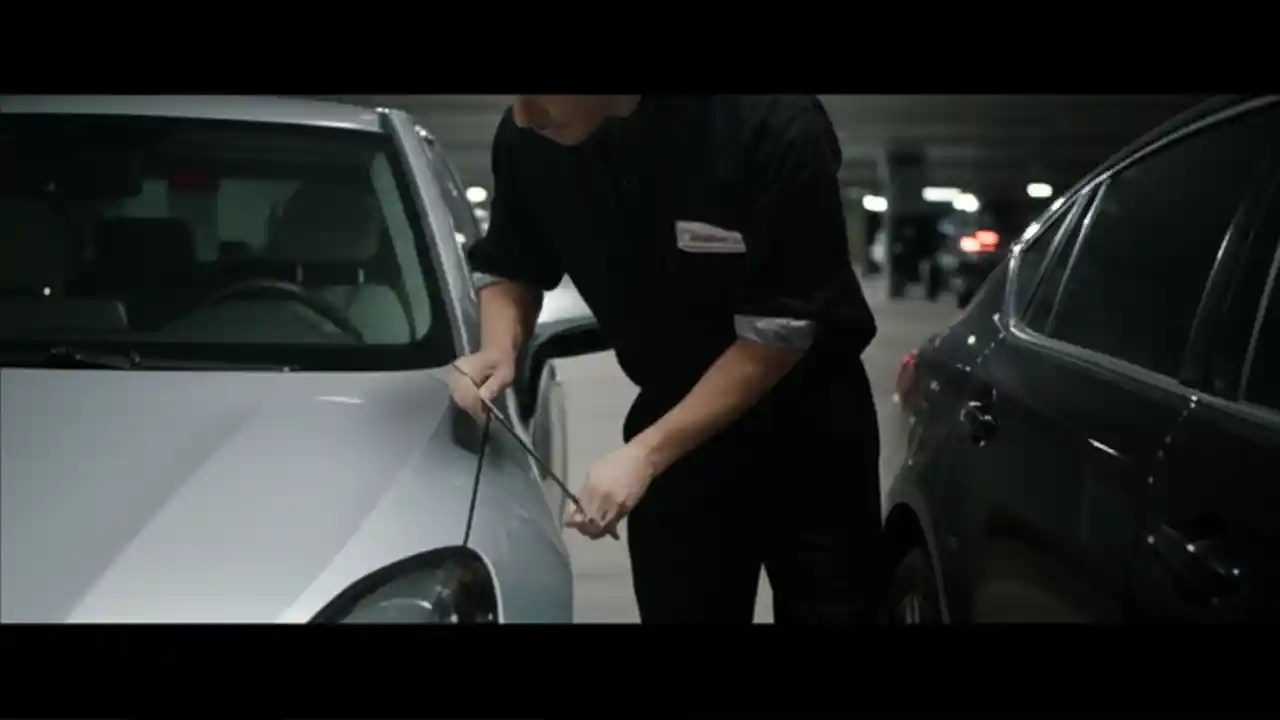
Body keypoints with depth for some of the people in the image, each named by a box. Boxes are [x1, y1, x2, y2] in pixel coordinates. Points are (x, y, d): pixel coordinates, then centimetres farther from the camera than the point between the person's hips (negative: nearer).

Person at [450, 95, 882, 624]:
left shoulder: (771, 123, -27)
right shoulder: (527, 140, -14)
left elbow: (778, 334, -24)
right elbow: (508, 267, 4)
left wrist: (644, 452, -26)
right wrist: (499, 348, -17)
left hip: (807, 423, -3)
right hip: (671, 421, 3)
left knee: (830, 606, 7)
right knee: (678, 606, 11)